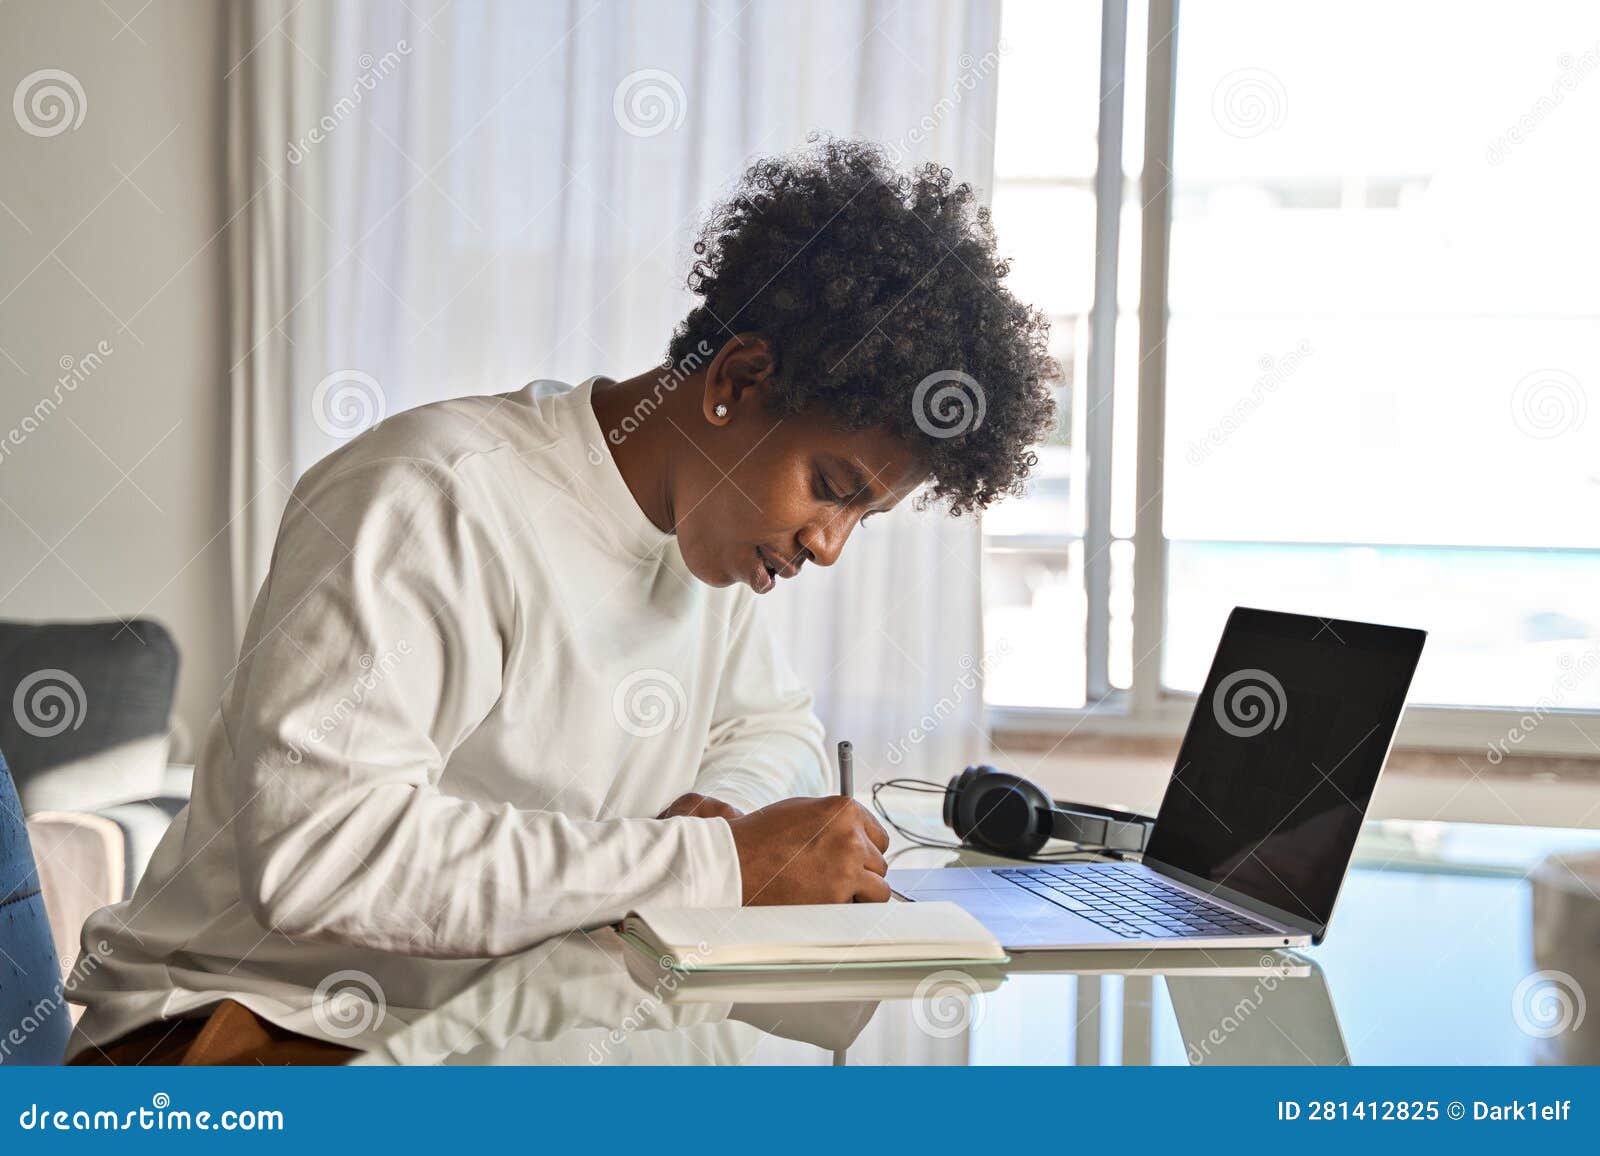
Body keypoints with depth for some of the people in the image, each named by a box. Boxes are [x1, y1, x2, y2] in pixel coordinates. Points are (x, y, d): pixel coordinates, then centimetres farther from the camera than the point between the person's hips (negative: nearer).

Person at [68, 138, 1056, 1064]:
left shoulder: (708, 531, 6)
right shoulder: (438, 499, -21)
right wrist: (713, 863, -28)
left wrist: (712, 805, -3)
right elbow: (315, 845, -32)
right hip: (265, 1023, -7)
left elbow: (778, 721, 23)